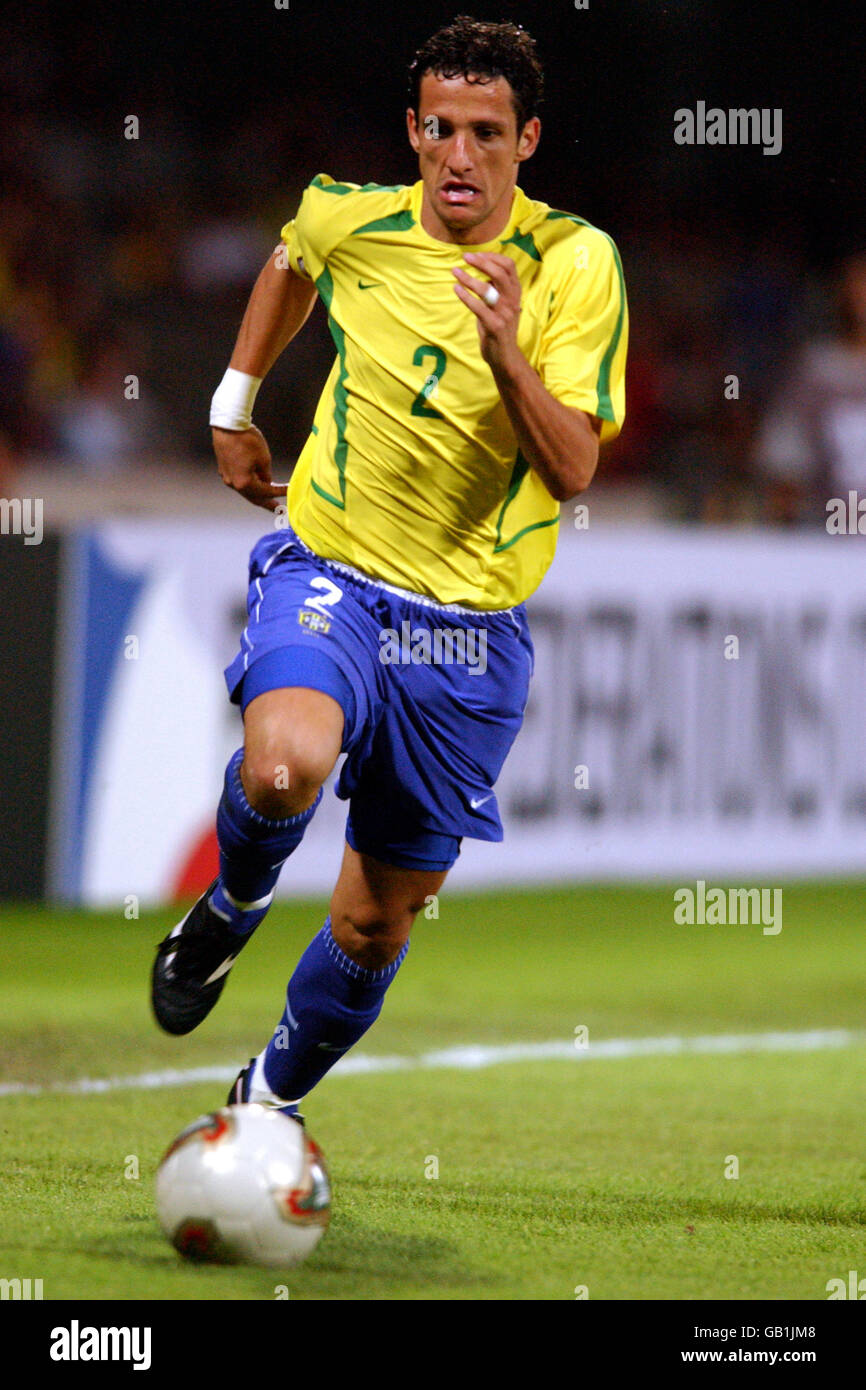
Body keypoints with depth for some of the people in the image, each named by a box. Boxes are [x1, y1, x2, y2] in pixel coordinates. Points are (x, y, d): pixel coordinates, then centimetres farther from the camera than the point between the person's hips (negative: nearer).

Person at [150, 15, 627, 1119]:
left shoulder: (577, 262, -10)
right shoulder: (349, 219, -4)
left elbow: (572, 468, -16)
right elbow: (289, 263, 22)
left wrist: (507, 355, -31)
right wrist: (233, 406, 22)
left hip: (470, 625, 0)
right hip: (329, 574, 0)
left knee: (375, 925, 7)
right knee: (285, 765, -34)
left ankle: (274, 1094, 36)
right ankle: (232, 904, 1)